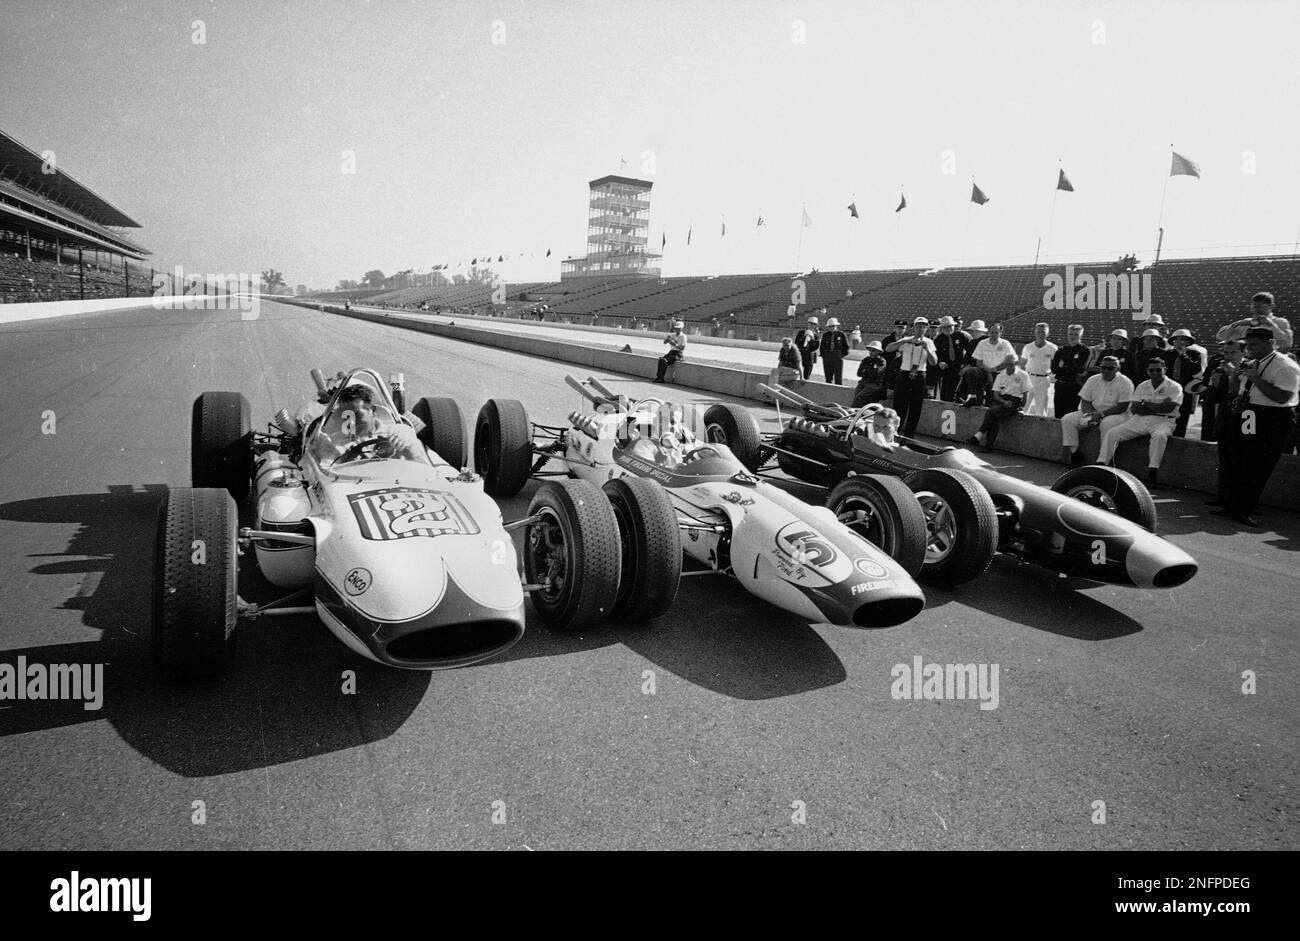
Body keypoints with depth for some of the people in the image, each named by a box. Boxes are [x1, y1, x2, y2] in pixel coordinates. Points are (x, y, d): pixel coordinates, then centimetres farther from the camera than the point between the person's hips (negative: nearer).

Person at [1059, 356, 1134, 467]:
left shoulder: (1125, 383, -9)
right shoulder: (1093, 380, 7)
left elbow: (1122, 407, -15)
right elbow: (1085, 402, 6)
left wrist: (1100, 414, -21)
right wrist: (1090, 415, -15)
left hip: (1113, 415, -5)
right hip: (1092, 412, 5)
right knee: (1067, 420, -15)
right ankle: (1072, 451, -17)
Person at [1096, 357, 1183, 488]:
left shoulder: (1174, 387, 2)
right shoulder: (1142, 386, 16)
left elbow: (1168, 408, -13)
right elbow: (1134, 408, 5)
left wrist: (1145, 404, -3)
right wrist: (1156, 409, -8)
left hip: (1162, 421, -4)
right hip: (1139, 420, 4)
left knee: (1159, 436, -39)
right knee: (1112, 433, -14)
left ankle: (1152, 473, -39)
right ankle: (1101, 465, -20)